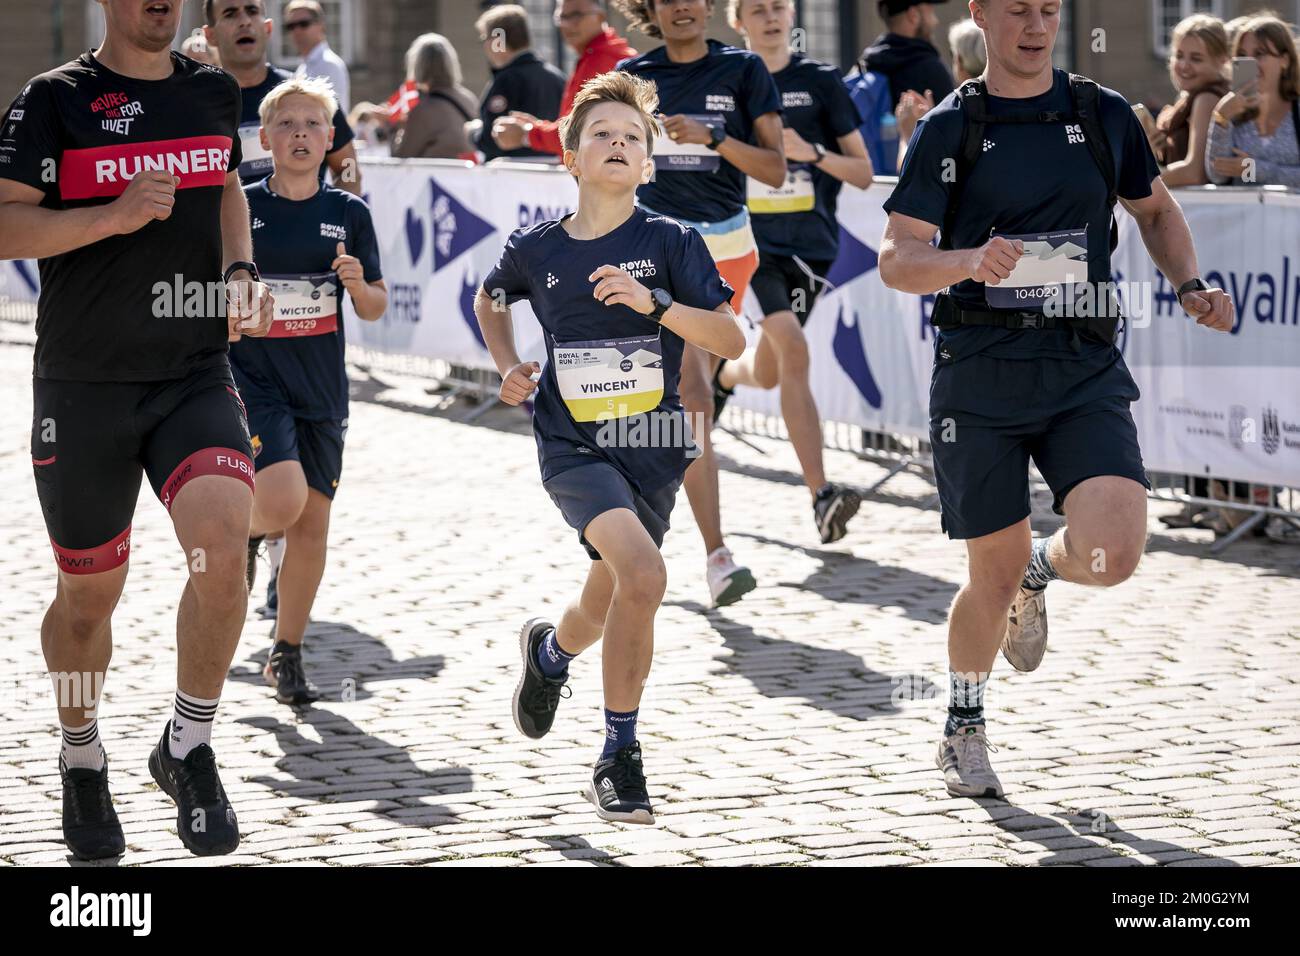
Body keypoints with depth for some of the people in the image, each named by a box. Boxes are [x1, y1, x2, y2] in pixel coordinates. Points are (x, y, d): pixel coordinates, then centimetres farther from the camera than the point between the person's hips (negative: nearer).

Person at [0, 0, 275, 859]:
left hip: (197, 376, 2)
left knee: (222, 538, -23)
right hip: (84, 385, -2)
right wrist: (115, 216, -23)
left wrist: (240, 269, 9)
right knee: (90, 594, 8)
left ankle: (189, 748, -4)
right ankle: (82, 758, 36)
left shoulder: (214, 92, 8)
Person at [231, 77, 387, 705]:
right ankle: (242, 533, 14)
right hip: (252, 379, -3)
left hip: (321, 390, 3)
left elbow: (375, 309, 6)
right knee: (283, 500, -23)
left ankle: (287, 656, 19)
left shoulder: (348, 215, 3)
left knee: (312, 524, 5)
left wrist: (359, 284, -13)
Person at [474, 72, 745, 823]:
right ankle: (622, 754, -9)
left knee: (603, 616, 10)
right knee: (643, 576, -25)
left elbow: (732, 339, -9)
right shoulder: (537, 248, 1)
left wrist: (653, 304, -22)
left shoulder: (671, 242, -4)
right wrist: (510, 368, 8)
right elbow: (491, 300, 24)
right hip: (573, 444, -2)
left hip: (655, 447, 2)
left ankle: (551, 651, 46)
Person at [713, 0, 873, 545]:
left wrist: (812, 152, -14)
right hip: (750, 237, -1)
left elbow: (863, 174, 1)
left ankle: (724, 376, 47)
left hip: (810, 240, 2)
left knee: (767, 374, 7)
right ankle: (821, 495, -25)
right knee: (793, 349, -22)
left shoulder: (821, 82, 3)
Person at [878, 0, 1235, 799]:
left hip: (1085, 372, 1)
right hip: (981, 374, -1)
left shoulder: (1104, 115, 7)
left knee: (1113, 554, -18)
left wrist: (1192, 286, 6)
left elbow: (1157, 208, 24)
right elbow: (896, 261, -2)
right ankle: (964, 729, 29)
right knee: (994, 574, 3)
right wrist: (970, 261, -23)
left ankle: (1040, 569, 19)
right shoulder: (950, 129, 1)